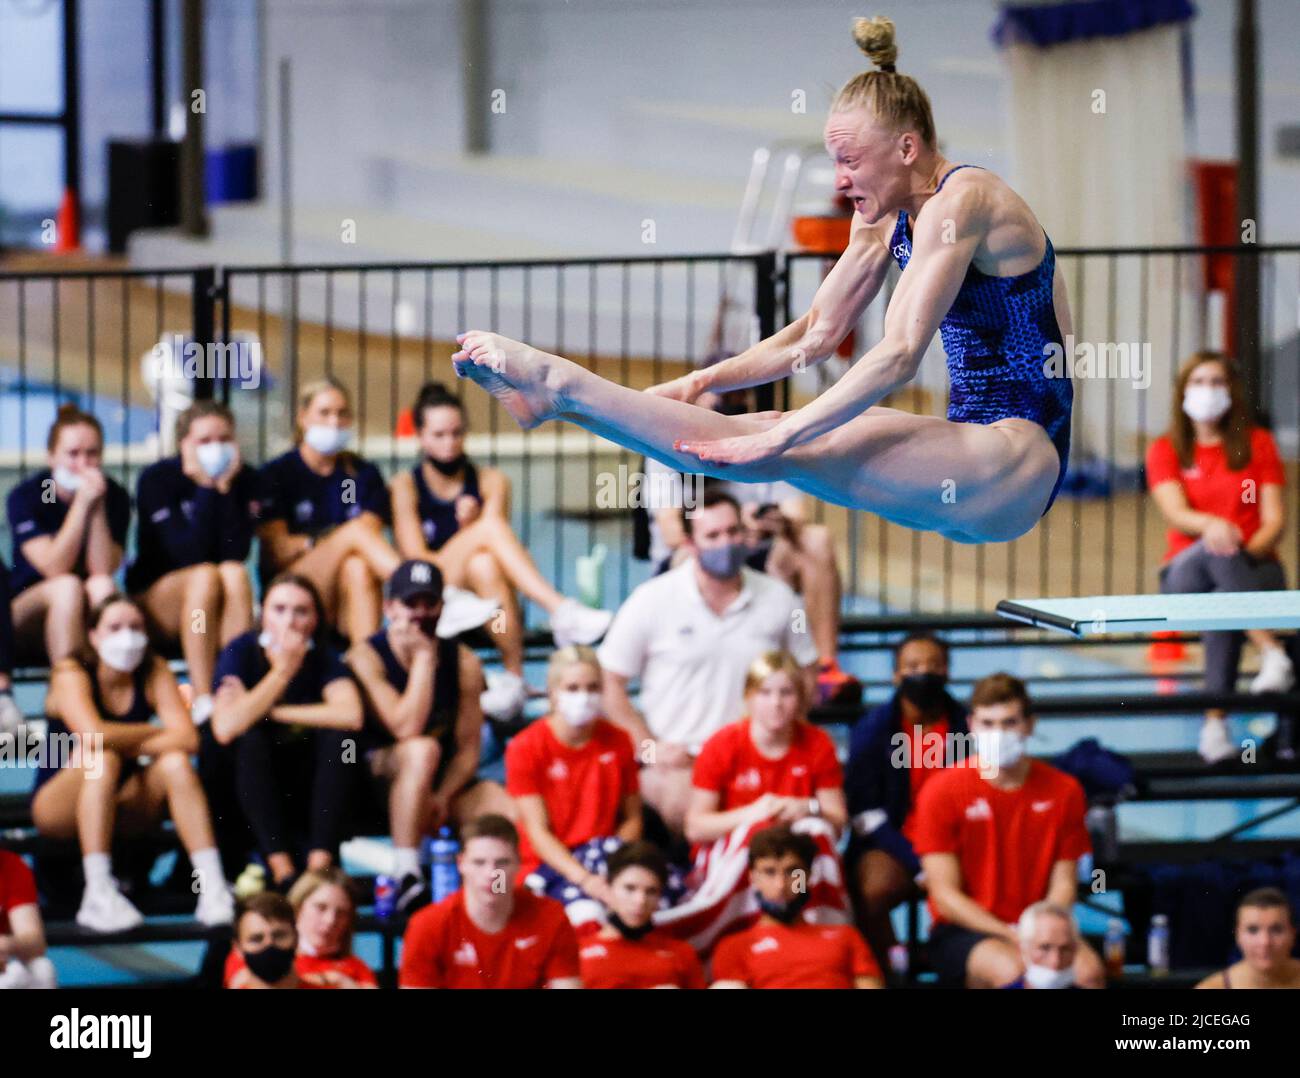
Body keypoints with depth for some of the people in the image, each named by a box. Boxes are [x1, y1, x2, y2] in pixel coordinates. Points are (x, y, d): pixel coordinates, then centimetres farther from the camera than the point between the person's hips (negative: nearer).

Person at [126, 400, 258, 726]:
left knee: (235, 574, -30)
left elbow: (237, 551, -15)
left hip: (217, 612, 3)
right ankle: (202, 701, -39)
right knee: (205, 575, -33)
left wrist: (225, 488, -19)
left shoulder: (245, 479, -1)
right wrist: (206, 489, -22)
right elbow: (188, 553, -22)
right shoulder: (157, 479, -10)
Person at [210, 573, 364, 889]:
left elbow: (350, 715, -27)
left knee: (337, 735, -24)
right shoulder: (240, 652, -12)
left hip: (307, 784, 2)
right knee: (250, 738, -30)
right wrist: (282, 671, -26)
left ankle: (320, 863, -32)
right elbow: (225, 728, -29)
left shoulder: (323, 657, -6)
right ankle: (281, 868, -38)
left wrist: (271, 712, -22)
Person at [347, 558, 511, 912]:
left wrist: (441, 797, -18)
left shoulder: (464, 663, 3)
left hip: (444, 785, 3)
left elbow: (469, 748, 0)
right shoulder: (366, 657, -10)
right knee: (423, 750, -38)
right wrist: (424, 656, -19)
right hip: (377, 783, -3)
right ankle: (406, 878, -38)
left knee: (510, 808, -27)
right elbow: (407, 730, -24)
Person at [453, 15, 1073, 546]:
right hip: (975, 453, 9)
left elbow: (900, 355, -23)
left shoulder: (961, 201, -16)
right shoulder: (886, 219, 15)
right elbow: (818, 333, 15)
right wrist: (704, 380, 0)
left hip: (1018, 461, -9)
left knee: (787, 452, -21)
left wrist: (777, 439, -27)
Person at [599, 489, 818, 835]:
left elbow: (804, 677, 20)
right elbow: (610, 683, 4)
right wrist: (649, 747, -5)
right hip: (673, 763, -2)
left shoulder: (778, 600, 9)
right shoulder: (652, 601, 2)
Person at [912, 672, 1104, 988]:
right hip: (963, 933, -3)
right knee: (1013, 969, -36)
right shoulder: (942, 791, -4)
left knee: (1088, 970, -30)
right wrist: (1010, 936, -17)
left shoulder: (1063, 790, 5)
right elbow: (945, 895, -7)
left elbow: (1063, 884, 6)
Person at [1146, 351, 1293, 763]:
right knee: (1215, 552, -38)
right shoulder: (1165, 450, 10)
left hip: (1255, 567, 1)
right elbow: (1175, 513, -8)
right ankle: (1272, 651, -58)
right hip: (1186, 572, -1)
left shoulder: (1258, 444, 12)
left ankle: (1215, 724, -53)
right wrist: (1209, 526, -32)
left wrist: (1249, 549, -19)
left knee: (1222, 600, -37)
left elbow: (1275, 519, 3)